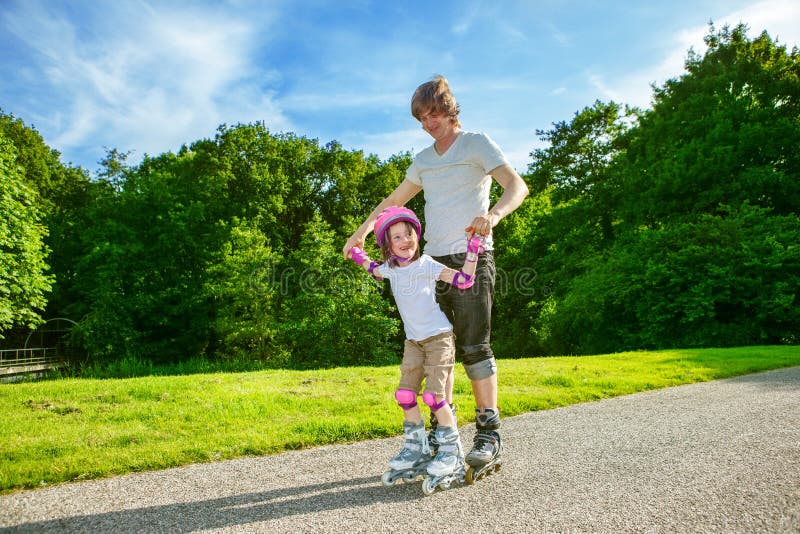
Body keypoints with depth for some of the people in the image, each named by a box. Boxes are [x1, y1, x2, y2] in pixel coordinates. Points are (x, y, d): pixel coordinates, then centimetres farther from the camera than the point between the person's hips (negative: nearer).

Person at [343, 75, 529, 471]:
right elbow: (394, 200, 26)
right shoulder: (424, 160, 19)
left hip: (470, 259, -6)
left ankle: (488, 434, -1)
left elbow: (517, 186, -11)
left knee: (474, 347, -9)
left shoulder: (476, 143, 1)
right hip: (433, 261, 6)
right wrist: (362, 231, 13)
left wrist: (493, 215, -32)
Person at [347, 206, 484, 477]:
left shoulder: (426, 265, -11)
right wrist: (359, 256, 28)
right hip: (413, 340, 6)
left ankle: (452, 449, 4)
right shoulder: (391, 269, 5)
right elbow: (375, 271, 32)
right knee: (405, 394, -1)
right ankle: (416, 447, 15)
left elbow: (463, 281, -18)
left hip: (438, 337, -6)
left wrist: (472, 250, -24)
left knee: (434, 395, -13)